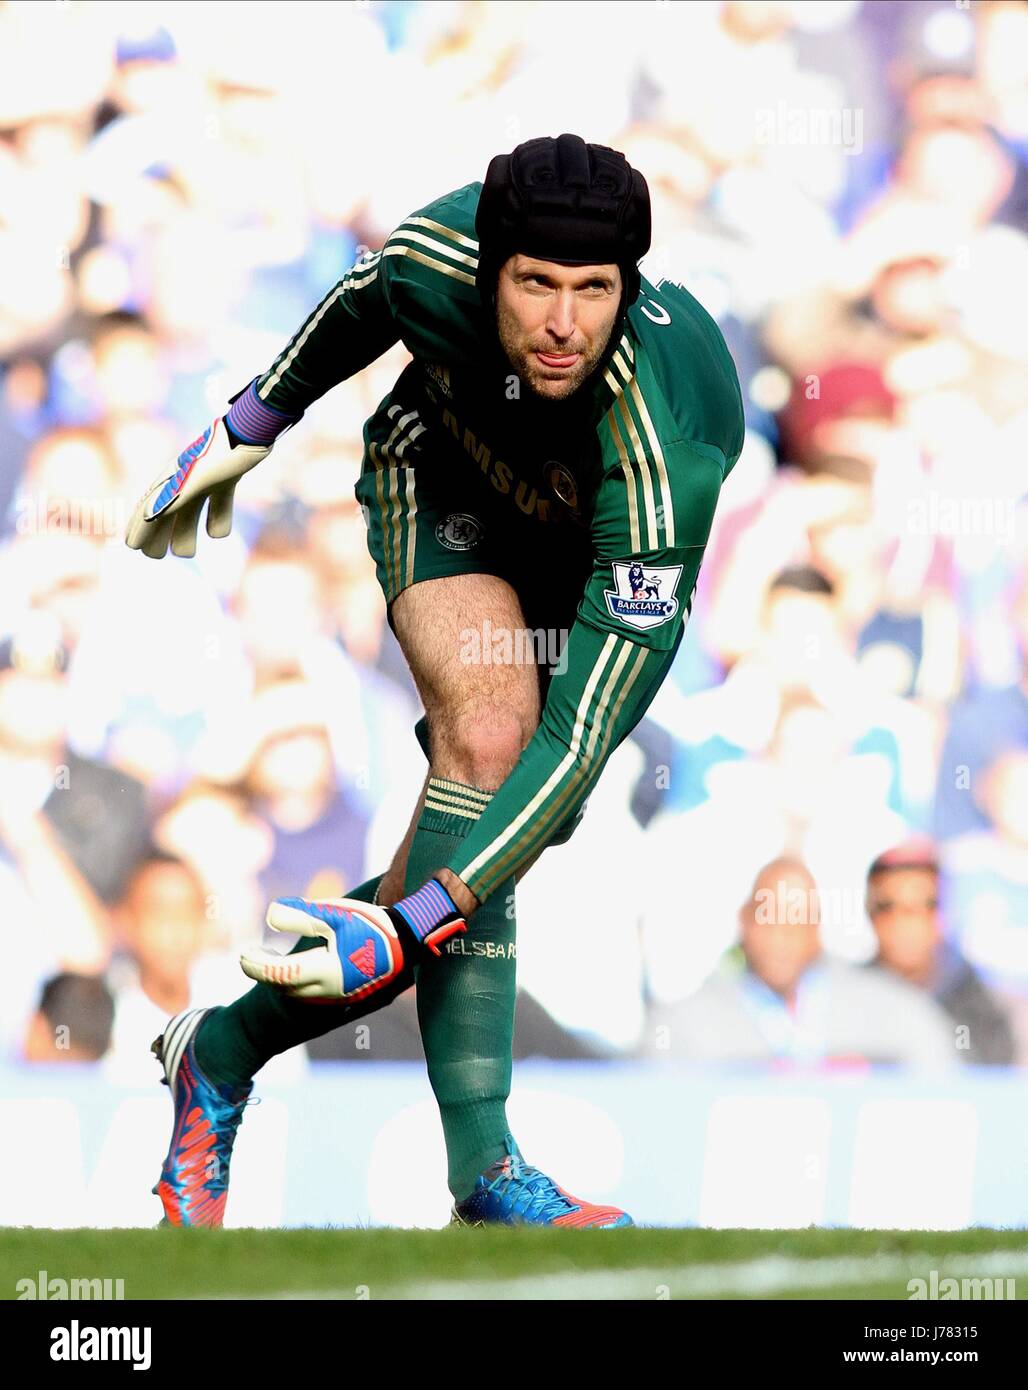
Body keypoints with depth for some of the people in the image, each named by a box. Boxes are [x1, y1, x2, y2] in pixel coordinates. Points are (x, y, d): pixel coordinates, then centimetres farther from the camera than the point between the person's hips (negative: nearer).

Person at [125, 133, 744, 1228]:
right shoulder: (439, 256, -35)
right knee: (489, 731, -27)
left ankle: (225, 1049, 8)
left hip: (606, 556, 1)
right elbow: (363, 305, -6)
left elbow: (582, 740, -45)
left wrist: (412, 927, -51)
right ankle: (481, 1166, -32)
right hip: (446, 473, -1)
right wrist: (250, 424, 7)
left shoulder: (664, 456, -43)